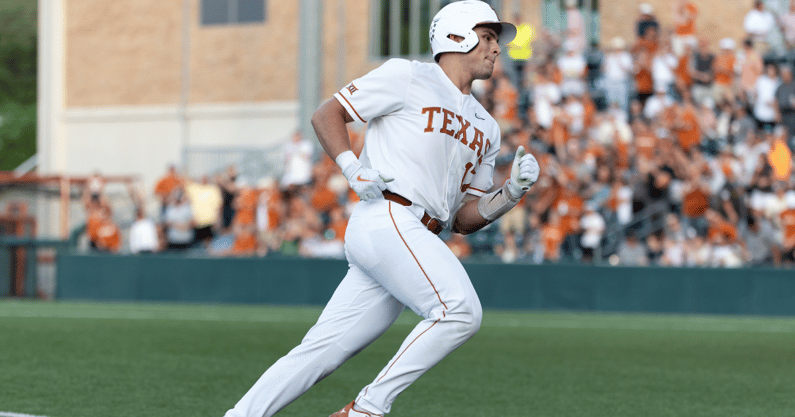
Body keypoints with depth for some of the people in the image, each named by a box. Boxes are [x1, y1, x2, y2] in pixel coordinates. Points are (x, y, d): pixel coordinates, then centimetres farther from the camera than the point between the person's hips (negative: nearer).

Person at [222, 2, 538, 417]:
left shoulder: (486, 129, 24)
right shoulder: (407, 77, 4)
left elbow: (464, 219, 21)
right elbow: (326, 115, 4)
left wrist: (512, 191, 3)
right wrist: (353, 169, -11)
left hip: (416, 243, 7)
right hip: (385, 221, -7)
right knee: (461, 310, -23)